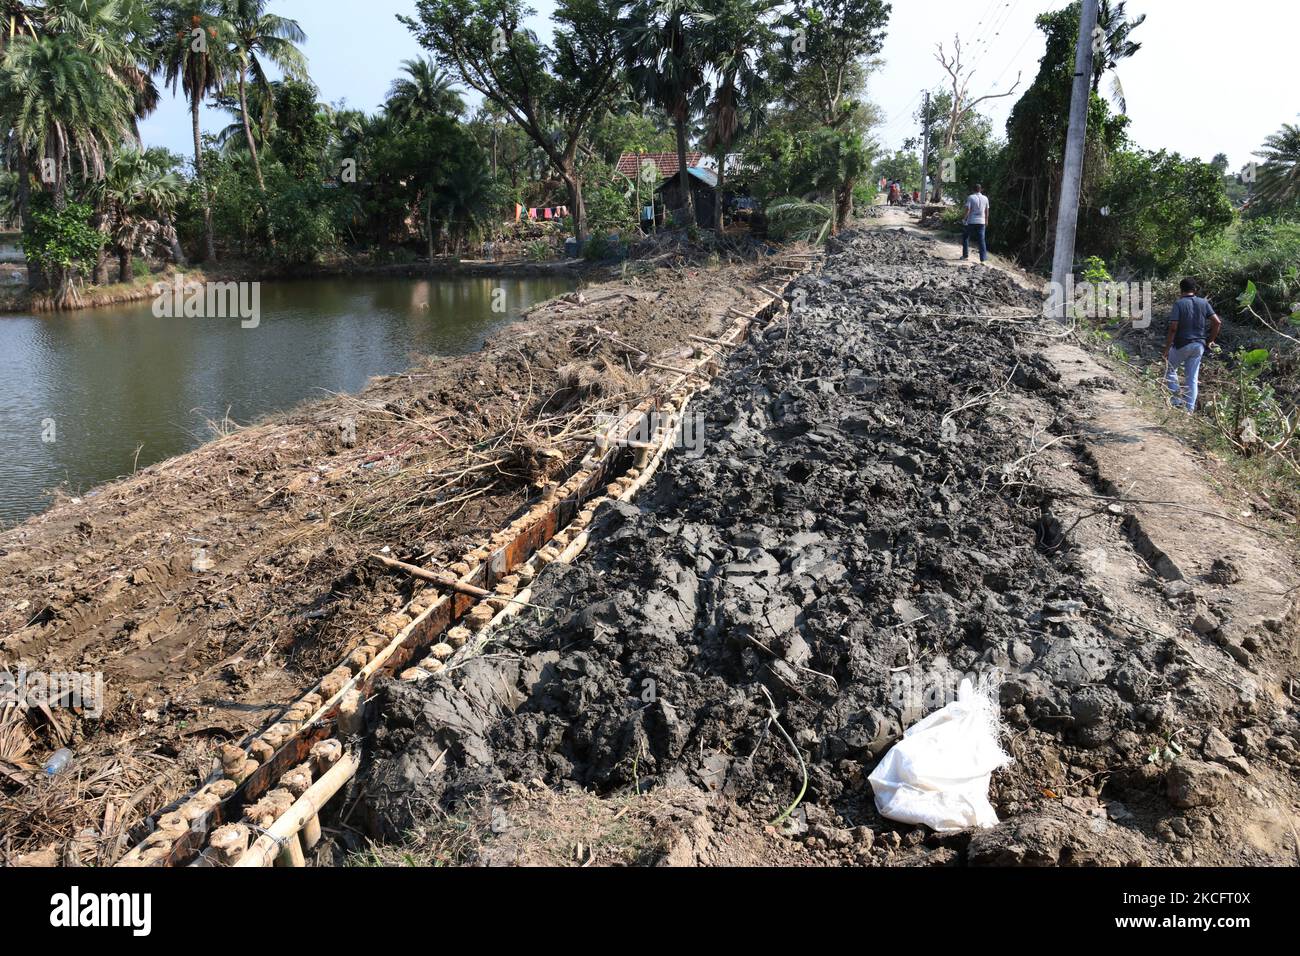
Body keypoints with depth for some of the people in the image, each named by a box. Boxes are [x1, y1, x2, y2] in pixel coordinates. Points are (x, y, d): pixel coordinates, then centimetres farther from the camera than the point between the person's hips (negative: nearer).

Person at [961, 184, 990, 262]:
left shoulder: (970, 197, -7)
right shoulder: (985, 198, 5)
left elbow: (968, 210, -14)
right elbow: (987, 211, 11)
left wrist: (964, 219, -7)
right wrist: (986, 221, 23)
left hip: (971, 221, -3)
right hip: (981, 222, 3)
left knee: (965, 237, 14)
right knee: (982, 240, 5)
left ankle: (965, 255, 10)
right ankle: (983, 257, 1)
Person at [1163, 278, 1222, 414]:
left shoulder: (1179, 304, -10)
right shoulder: (1204, 303, 4)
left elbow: (1173, 328, -17)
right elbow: (1217, 322, 0)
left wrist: (1167, 349, -13)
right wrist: (1210, 341, 11)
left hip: (1182, 344, -4)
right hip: (1199, 345, 4)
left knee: (1170, 369, 18)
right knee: (1192, 378, 9)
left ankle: (1177, 400, 7)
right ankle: (1189, 409, 7)